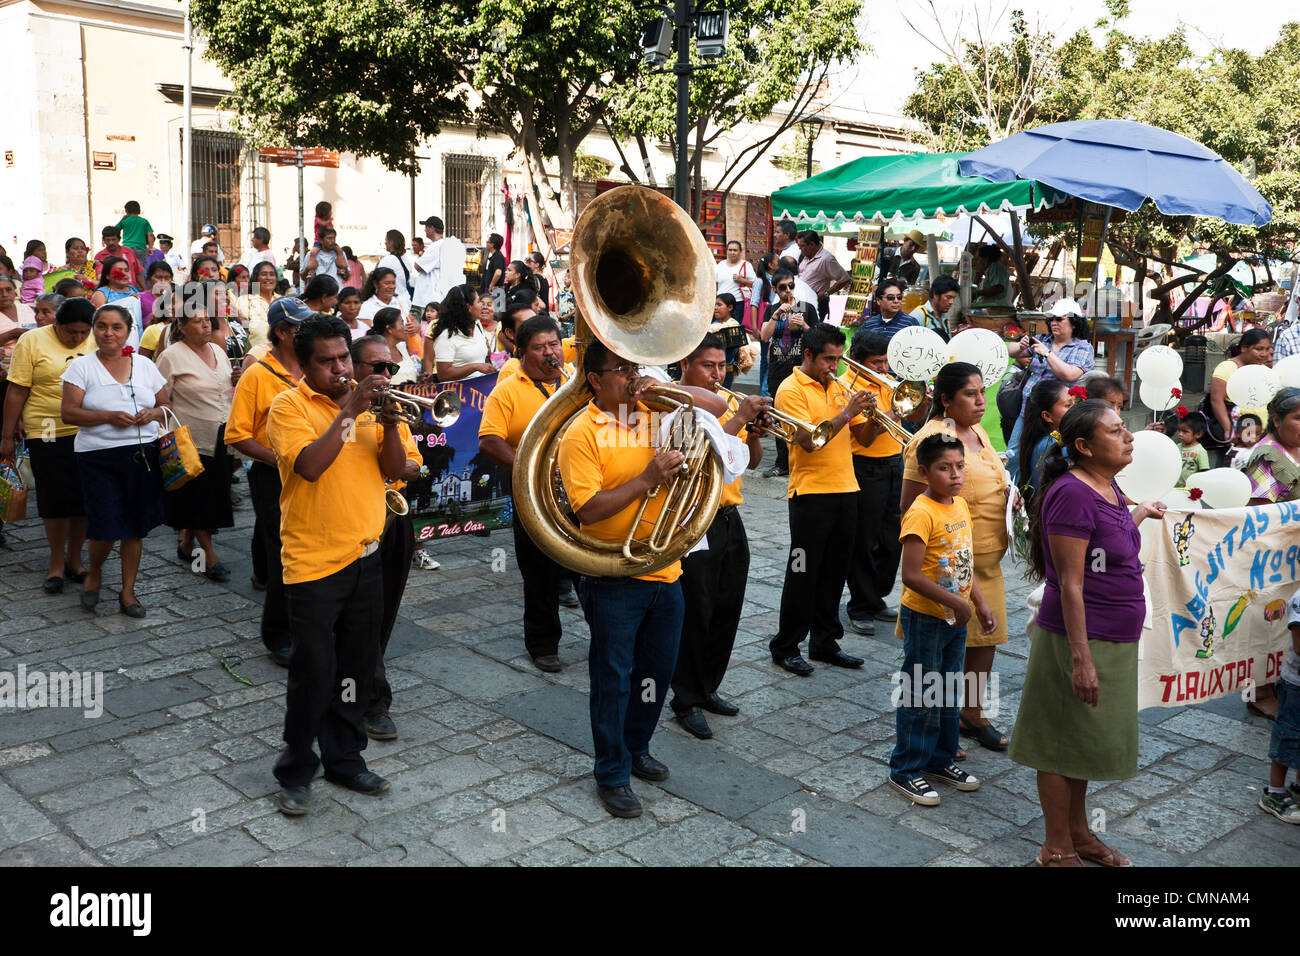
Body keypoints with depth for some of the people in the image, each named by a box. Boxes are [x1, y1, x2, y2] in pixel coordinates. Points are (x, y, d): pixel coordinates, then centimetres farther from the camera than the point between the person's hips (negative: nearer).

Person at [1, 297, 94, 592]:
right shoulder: (32, 341, -4)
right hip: (48, 433, -3)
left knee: (85, 498, 8)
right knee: (55, 498, 0)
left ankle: (75, 558, 22)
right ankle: (57, 562, 14)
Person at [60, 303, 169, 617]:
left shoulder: (145, 365, 10)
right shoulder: (81, 367, 1)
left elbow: (166, 406, 15)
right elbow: (68, 413, -6)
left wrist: (153, 414, -8)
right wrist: (109, 417, -18)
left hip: (143, 454, 3)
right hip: (98, 458, -3)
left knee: (135, 526, 6)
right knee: (105, 526, -6)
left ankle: (127, 592, 19)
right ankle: (94, 572, 27)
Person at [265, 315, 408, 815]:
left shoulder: (366, 401, 10)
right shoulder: (289, 405, -6)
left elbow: (394, 471, 3)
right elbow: (309, 465, -23)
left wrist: (390, 425, -13)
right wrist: (349, 410, -23)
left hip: (365, 557, 5)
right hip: (314, 563, -5)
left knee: (357, 669, 14)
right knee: (314, 673, -1)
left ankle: (345, 758, 29)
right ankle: (295, 773, 16)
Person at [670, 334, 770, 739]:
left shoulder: (725, 403, 13)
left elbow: (751, 462, 13)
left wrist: (754, 433, -6)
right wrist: (739, 418, -22)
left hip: (729, 519, 8)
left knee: (727, 611, 14)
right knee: (695, 614, 0)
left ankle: (707, 687, 28)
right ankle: (687, 702, 12)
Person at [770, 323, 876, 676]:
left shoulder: (838, 388, 14)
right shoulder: (792, 390, -8)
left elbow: (864, 438, 13)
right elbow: (809, 440, -20)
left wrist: (876, 419, -7)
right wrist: (846, 413, -21)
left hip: (845, 490, 7)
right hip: (811, 493, -7)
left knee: (834, 571, 12)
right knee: (804, 574, 0)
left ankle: (824, 642, 24)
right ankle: (785, 647, 12)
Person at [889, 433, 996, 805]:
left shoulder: (961, 505, 5)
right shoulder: (921, 513, -22)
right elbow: (911, 575, -27)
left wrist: (980, 604, 9)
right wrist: (955, 602, -23)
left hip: (956, 619, 8)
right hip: (924, 618, -8)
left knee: (948, 691, 19)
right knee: (920, 696, 2)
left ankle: (941, 760, 34)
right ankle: (905, 770, 15)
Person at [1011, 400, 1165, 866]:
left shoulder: (1108, 486, 8)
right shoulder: (1072, 493, -21)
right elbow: (1070, 585, -23)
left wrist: (1141, 513, 38)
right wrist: (1081, 659, -24)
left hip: (1112, 641, 9)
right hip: (1079, 640, -9)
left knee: (1084, 740, 21)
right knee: (1063, 743, 5)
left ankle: (1079, 833, 36)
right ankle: (1056, 850, 19)